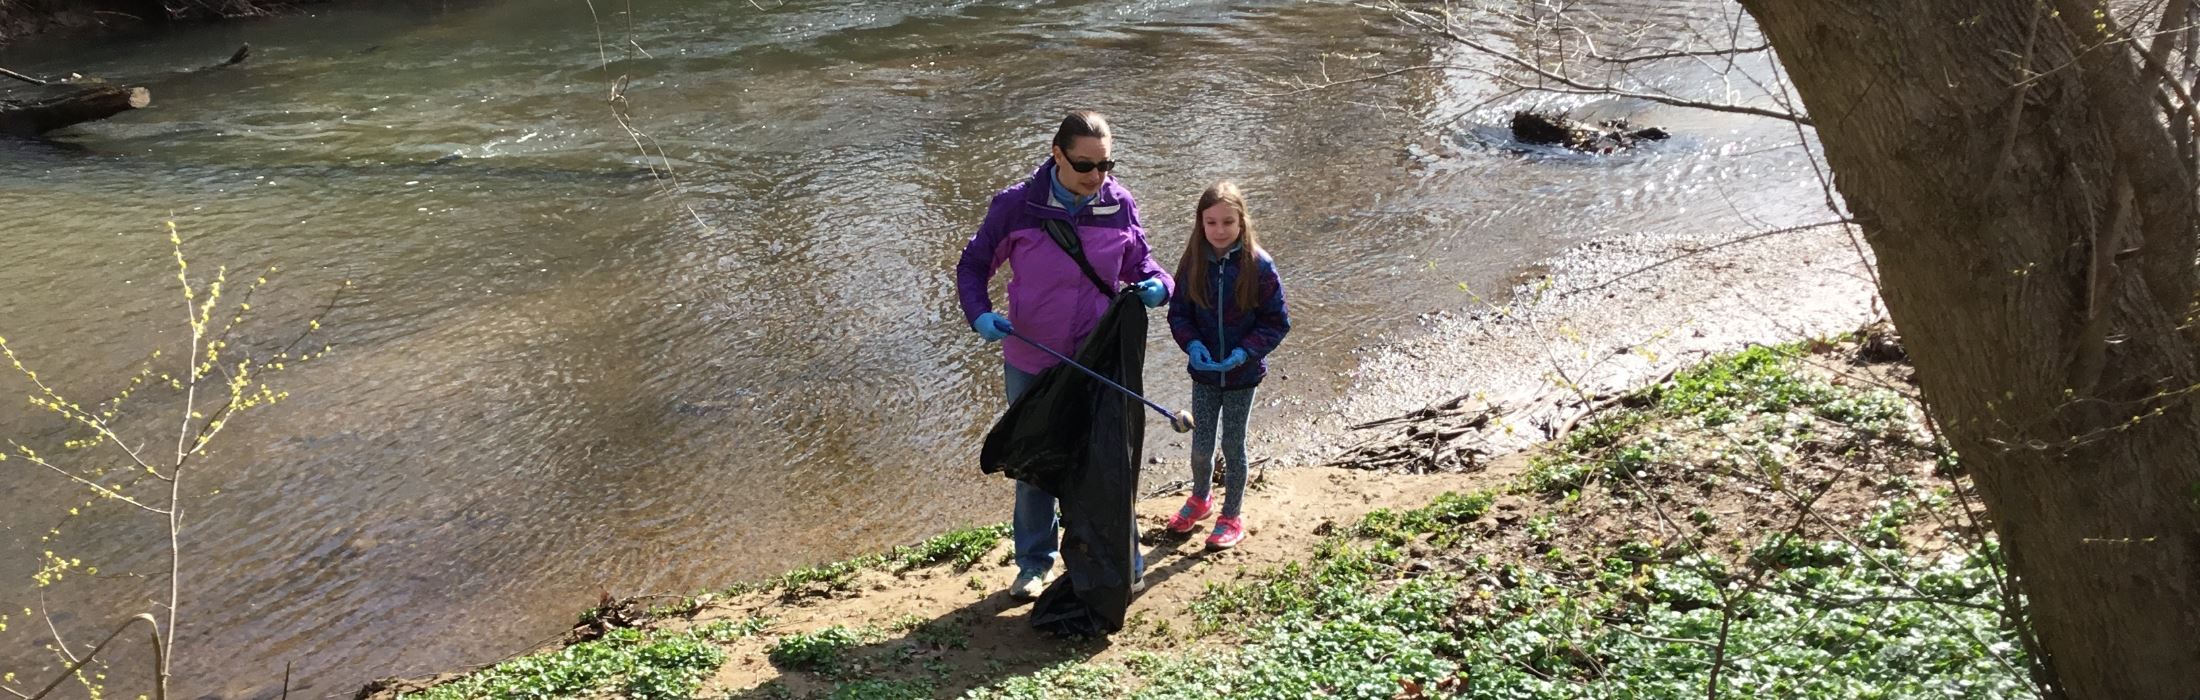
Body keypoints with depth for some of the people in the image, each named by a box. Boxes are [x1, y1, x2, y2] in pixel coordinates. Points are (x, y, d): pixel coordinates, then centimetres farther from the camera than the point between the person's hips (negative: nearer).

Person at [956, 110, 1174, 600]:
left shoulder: (1120, 206, -8)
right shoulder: (1016, 206, -13)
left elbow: (1138, 264, 6)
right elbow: (973, 265, -1)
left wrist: (1158, 284, -17)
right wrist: (979, 314, -19)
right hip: (1030, 365, 0)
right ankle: (1034, 563, 34)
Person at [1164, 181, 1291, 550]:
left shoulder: (1258, 265, -17)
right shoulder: (1193, 263, -9)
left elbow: (1277, 321, -10)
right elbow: (1179, 312, 0)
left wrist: (1245, 352, -23)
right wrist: (1192, 344, -18)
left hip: (1243, 373, -2)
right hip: (1204, 370, 2)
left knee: (1233, 446, 11)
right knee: (1201, 446, 12)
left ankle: (1232, 515, 31)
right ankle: (1200, 499, 41)